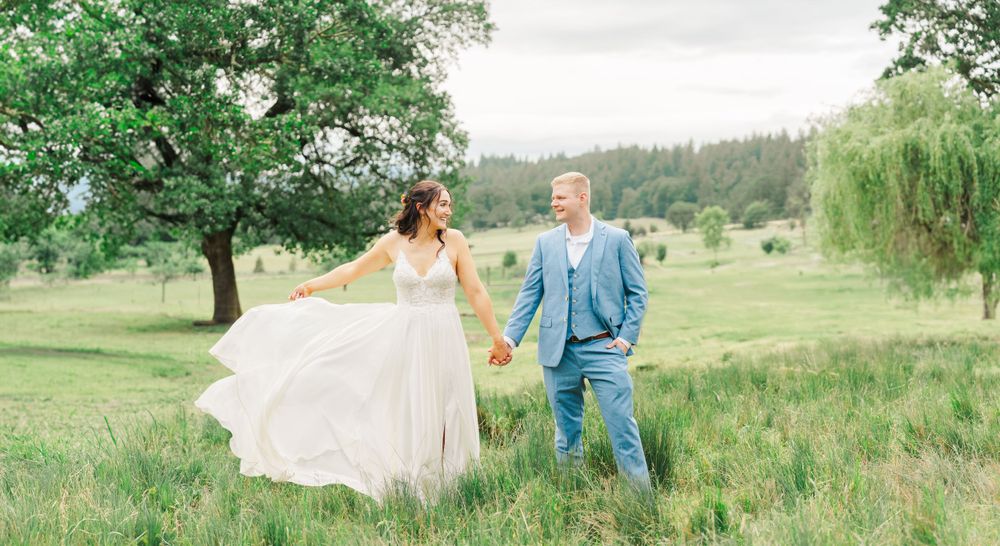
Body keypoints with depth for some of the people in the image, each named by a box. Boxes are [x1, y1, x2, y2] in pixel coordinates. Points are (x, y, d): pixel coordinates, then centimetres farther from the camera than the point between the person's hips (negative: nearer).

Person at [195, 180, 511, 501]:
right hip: (402, 339, 1)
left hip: (441, 342, -1)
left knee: (437, 423, 4)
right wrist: (311, 285, 15)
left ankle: (433, 493, 16)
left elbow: (476, 293, -1)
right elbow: (352, 270, 16)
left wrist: (497, 339, -1)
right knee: (400, 418, 3)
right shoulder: (393, 243, 1)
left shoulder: (453, 241, -3)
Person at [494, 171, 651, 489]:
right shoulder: (546, 242, 7)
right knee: (567, 430, 11)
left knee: (622, 426, -5)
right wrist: (509, 337, -3)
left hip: (604, 348, -3)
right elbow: (529, 295, 7)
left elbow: (637, 293, 3)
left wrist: (627, 337, -6)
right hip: (559, 352, 3)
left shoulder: (617, 239, -1)